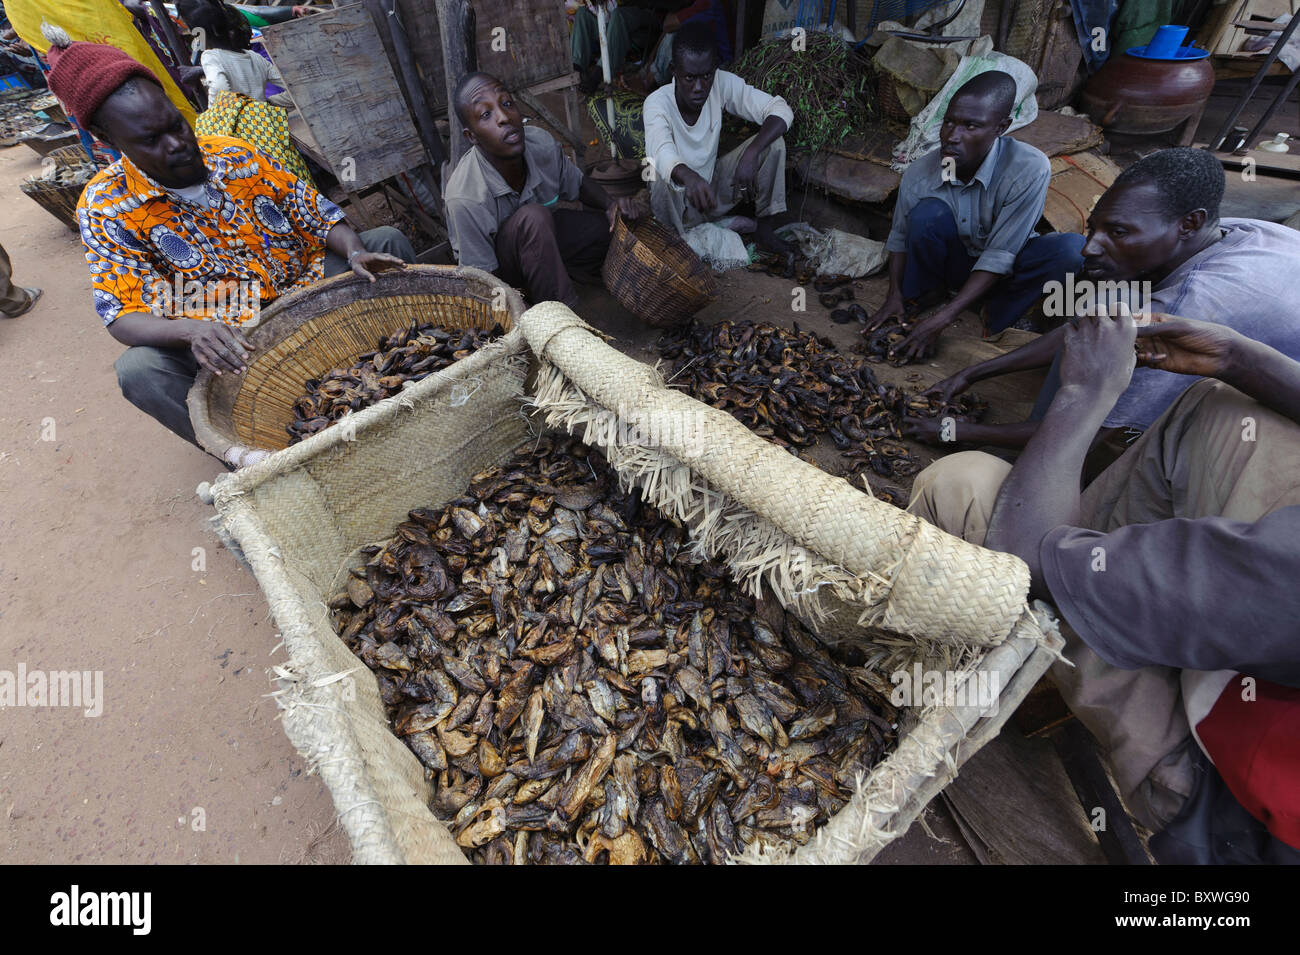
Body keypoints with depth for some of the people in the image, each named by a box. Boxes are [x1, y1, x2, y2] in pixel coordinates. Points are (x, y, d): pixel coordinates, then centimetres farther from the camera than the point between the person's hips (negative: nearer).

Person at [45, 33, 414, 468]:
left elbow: (318, 214, 5)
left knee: (389, 241, -9)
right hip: (221, 335, -2)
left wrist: (354, 252, -19)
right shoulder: (105, 207, -8)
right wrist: (190, 331, -37)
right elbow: (122, 316, -13)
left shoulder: (236, 155, 2)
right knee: (139, 370, -31)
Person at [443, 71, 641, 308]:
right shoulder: (465, 199, -33)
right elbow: (483, 277, -25)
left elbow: (578, 182, 2)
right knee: (533, 217, -38)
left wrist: (610, 204, -18)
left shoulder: (542, 144, -18)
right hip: (500, 267, -6)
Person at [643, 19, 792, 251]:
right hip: (677, 200, -4)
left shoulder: (723, 84, -12)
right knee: (662, 179, -39)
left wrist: (751, 153, -35)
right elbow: (663, 153, -43)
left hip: (713, 188, 4)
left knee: (773, 142, -13)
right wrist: (690, 178, -66)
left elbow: (781, 110, -16)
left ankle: (766, 232, -7)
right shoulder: (657, 103, -22)